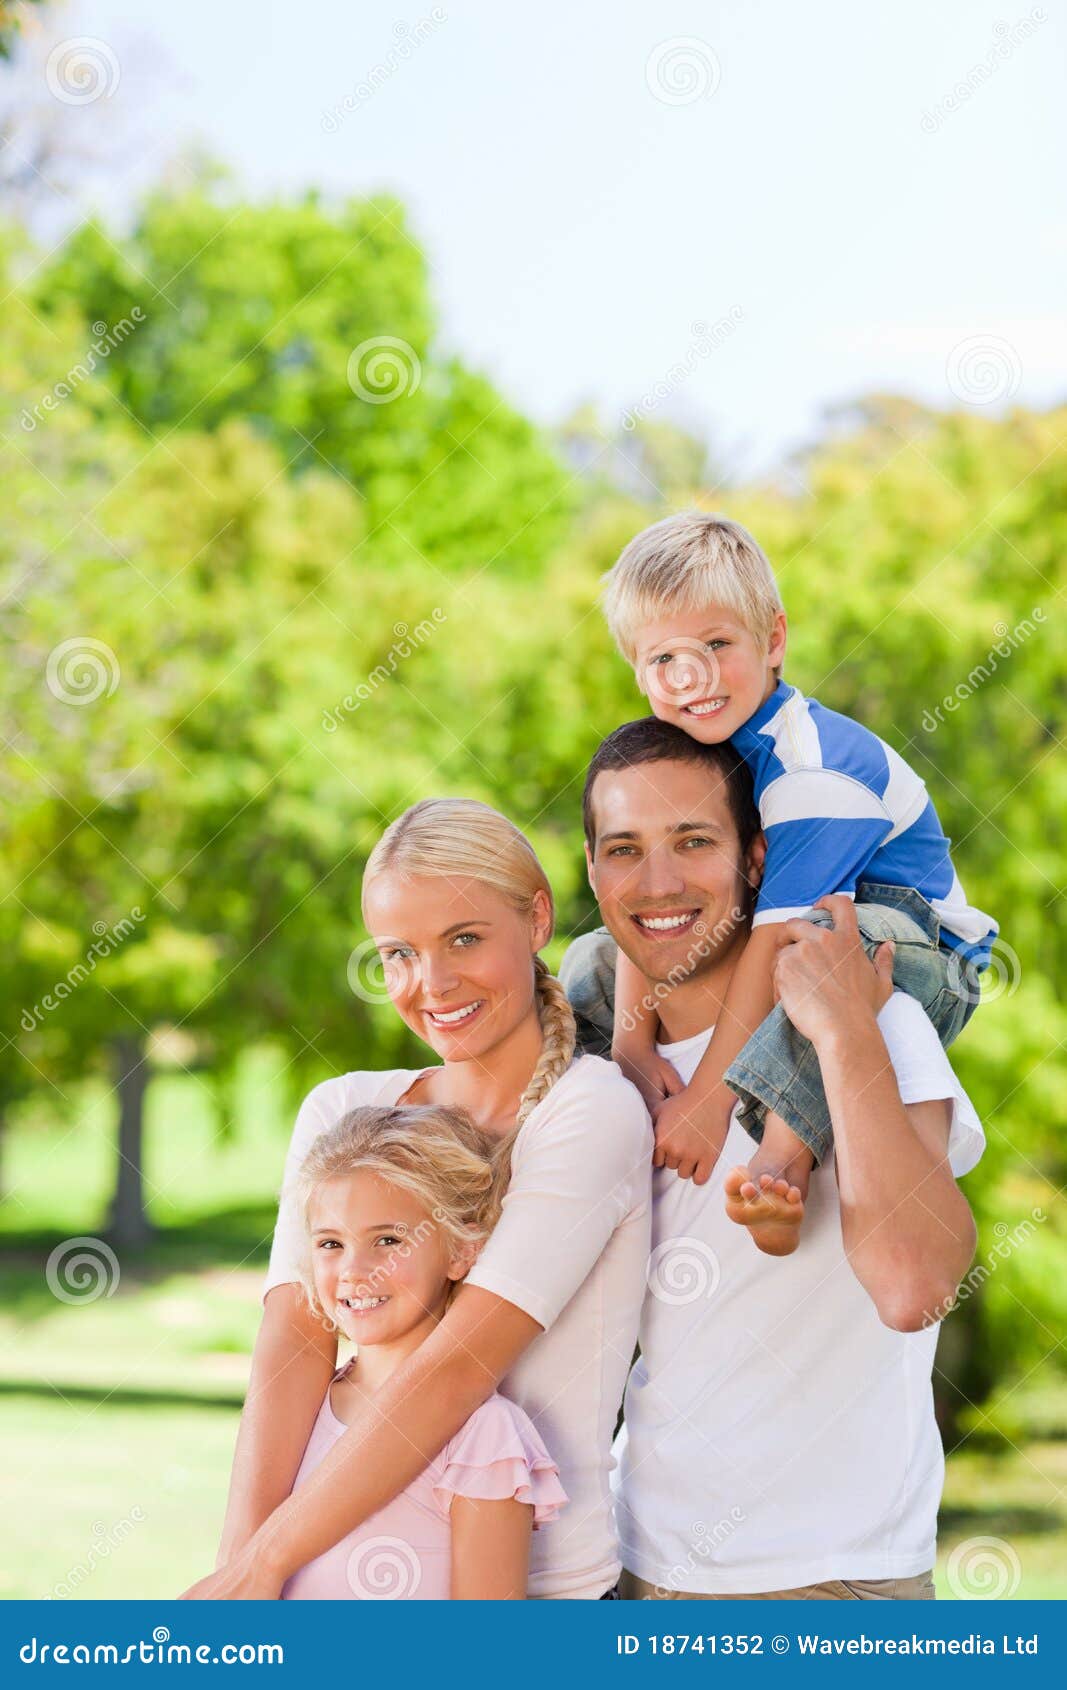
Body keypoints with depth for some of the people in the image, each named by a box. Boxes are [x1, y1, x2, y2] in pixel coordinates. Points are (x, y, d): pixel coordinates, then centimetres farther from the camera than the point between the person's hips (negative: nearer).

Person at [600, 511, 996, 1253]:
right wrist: (631, 1042, -23)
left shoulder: (816, 769, -27)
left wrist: (707, 1100, -36)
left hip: (923, 972, -8)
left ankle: (786, 1154, -49)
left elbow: (775, 938, -32)